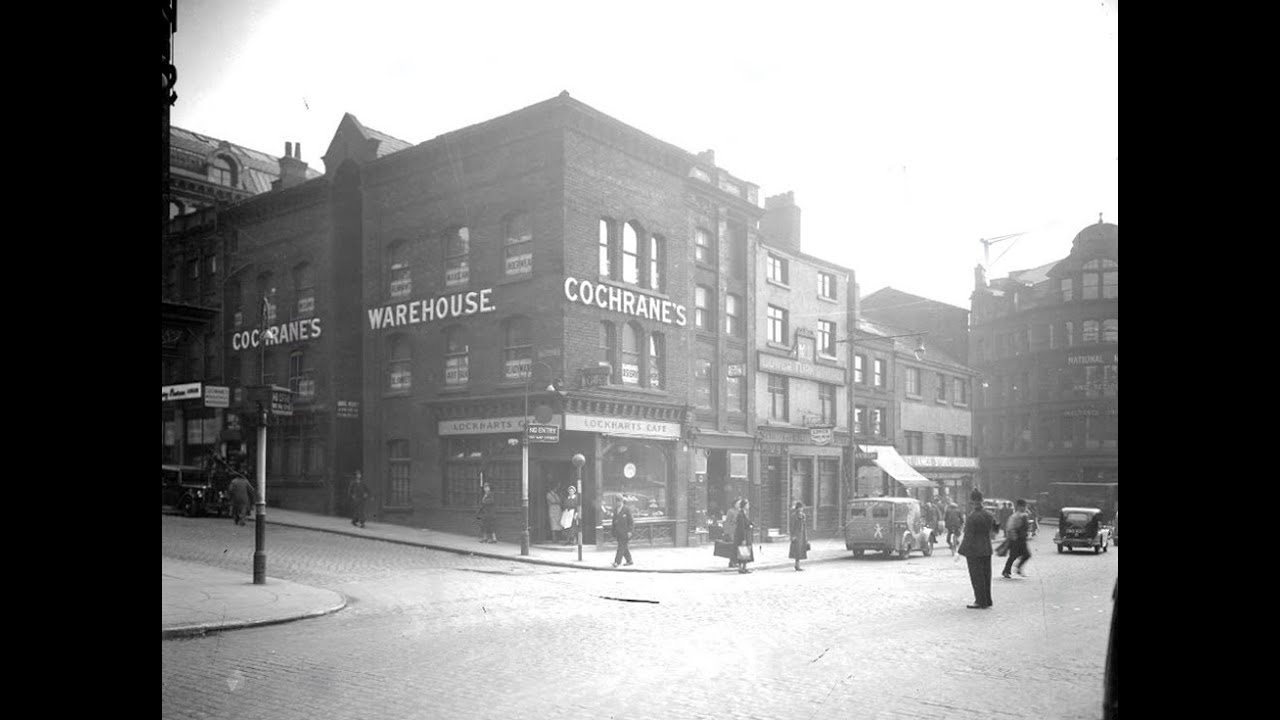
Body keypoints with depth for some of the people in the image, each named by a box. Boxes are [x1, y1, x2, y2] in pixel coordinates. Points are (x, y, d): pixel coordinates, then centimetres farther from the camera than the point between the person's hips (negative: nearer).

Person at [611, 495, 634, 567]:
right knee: (624, 547, 9)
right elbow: (614, 521, 17)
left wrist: (629, 531, -12)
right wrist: (614, 533, 14)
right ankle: (629, 561, 19)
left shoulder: (627, 509, -5)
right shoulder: (615, 510, 13)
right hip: (618, 531, 6)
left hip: (624, 531, -6)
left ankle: (617, 562, -14)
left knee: (621, 546, -10)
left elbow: (630, 520, -6)